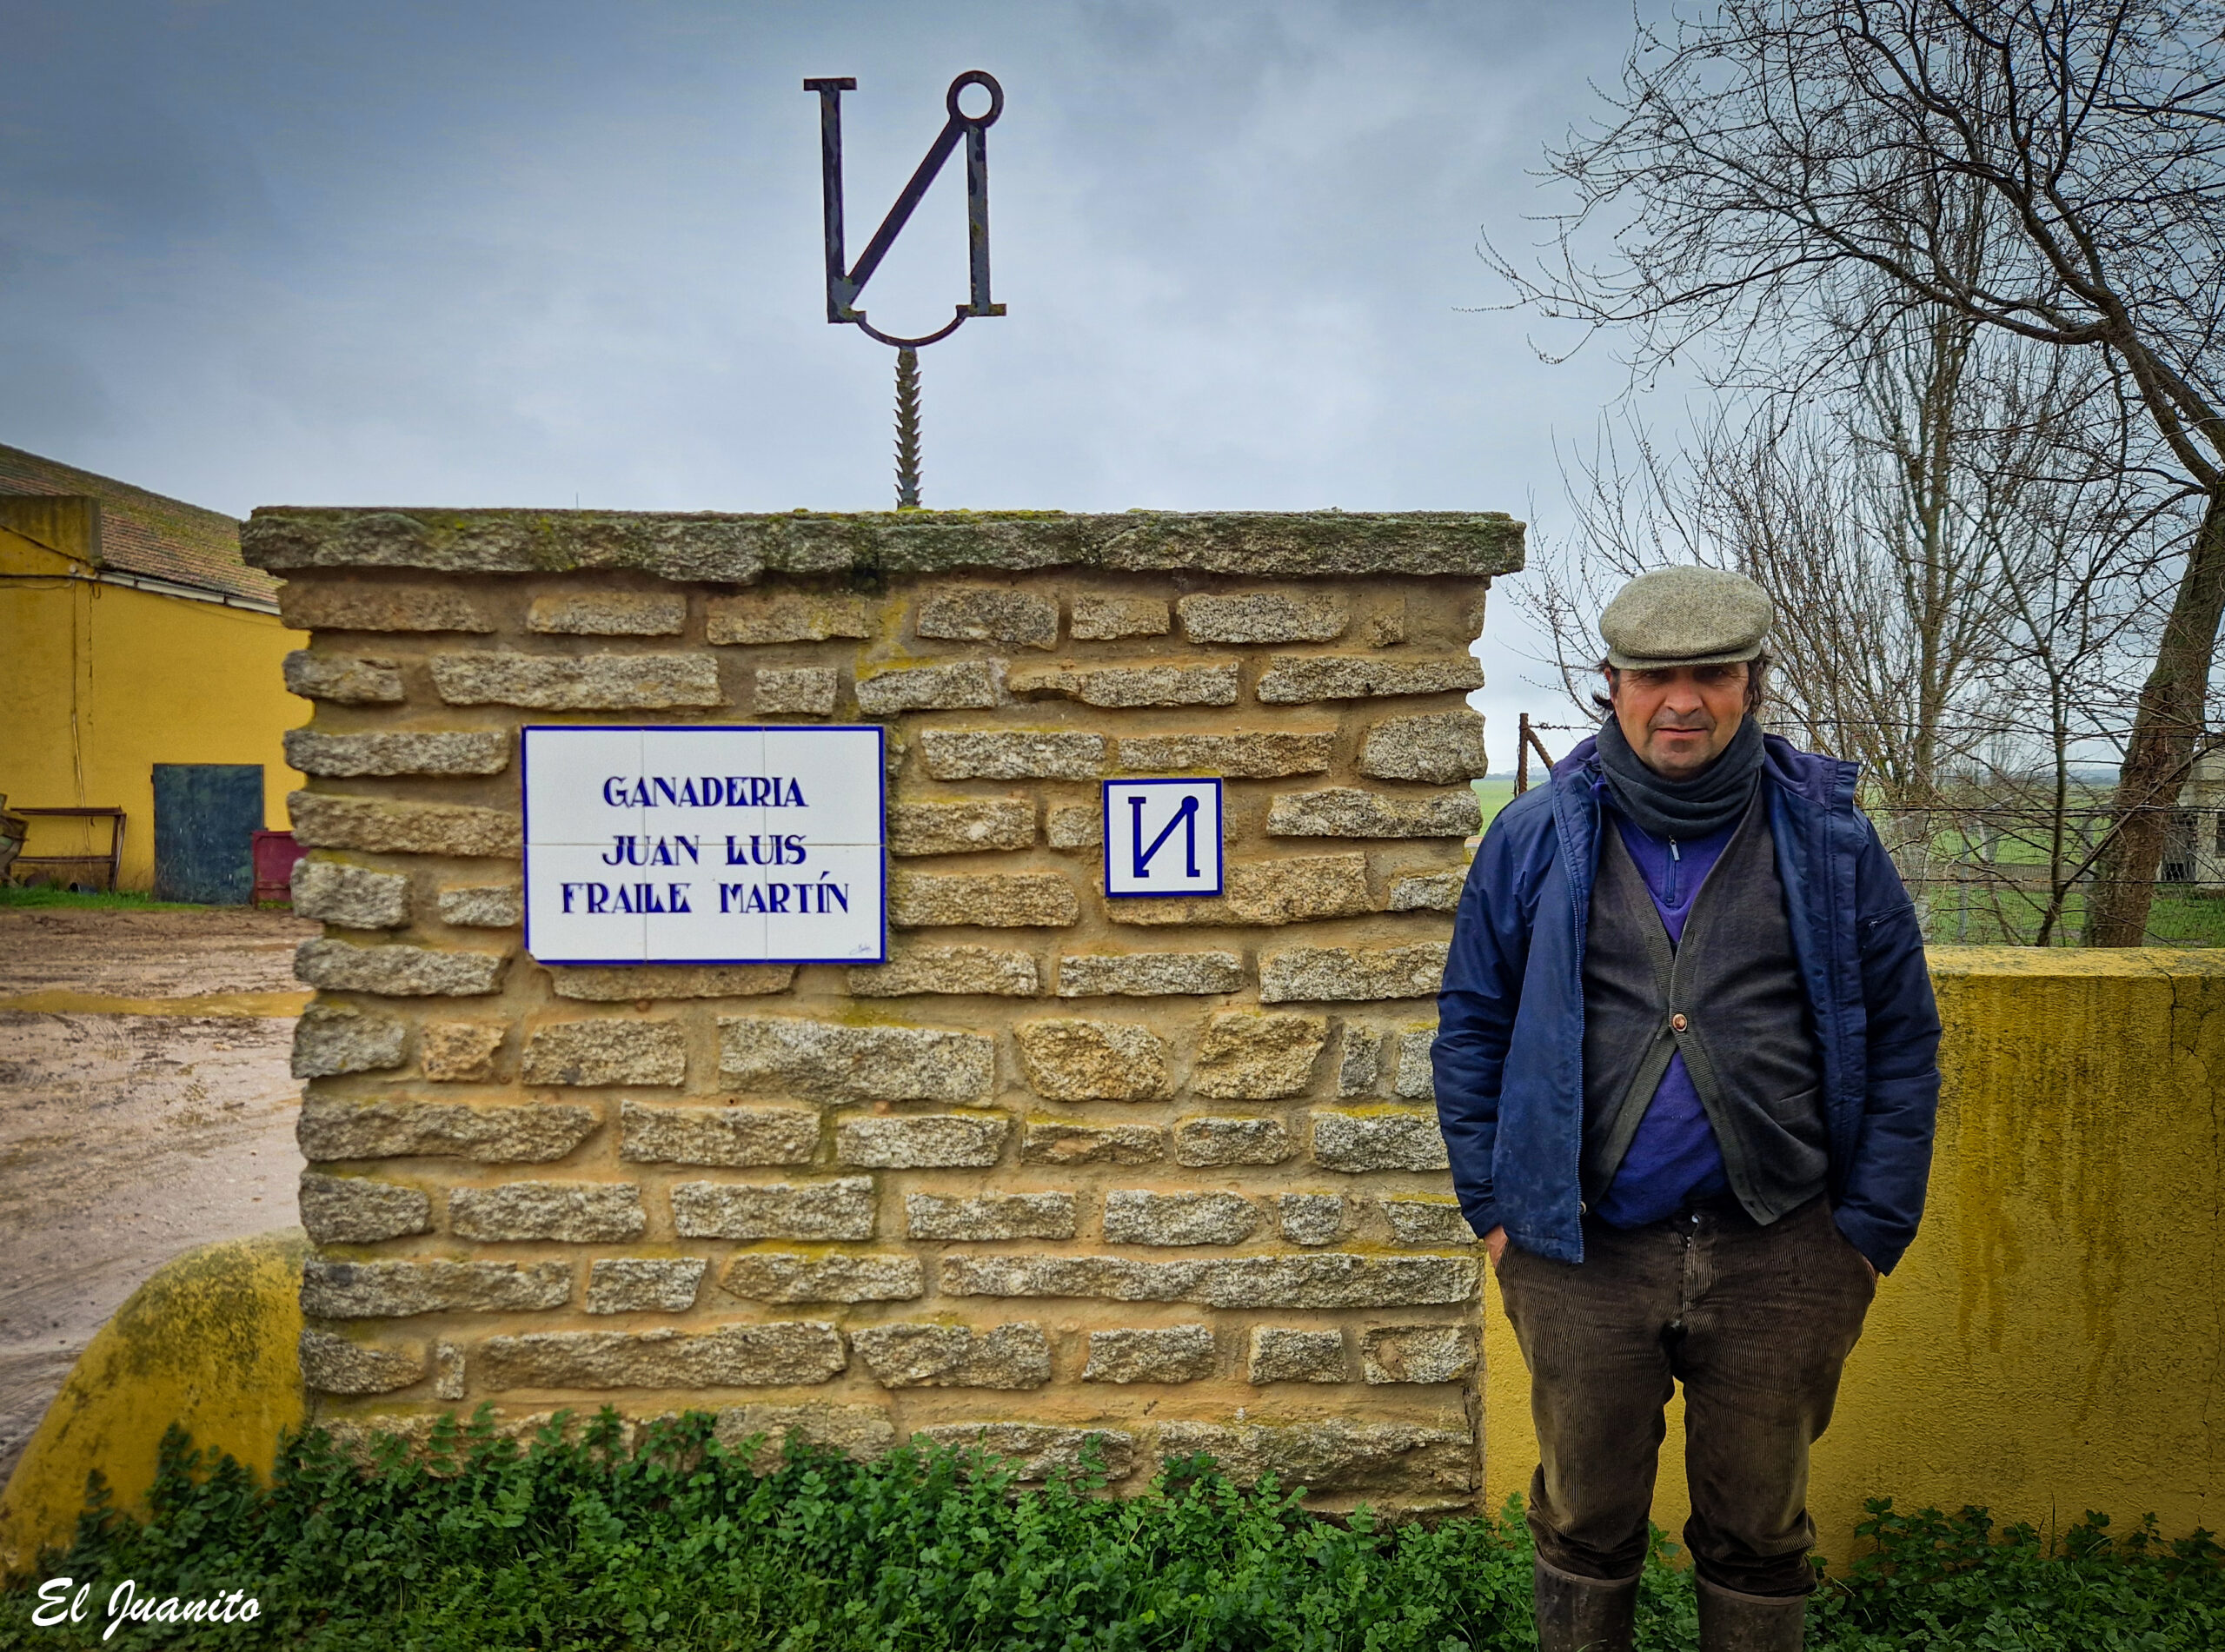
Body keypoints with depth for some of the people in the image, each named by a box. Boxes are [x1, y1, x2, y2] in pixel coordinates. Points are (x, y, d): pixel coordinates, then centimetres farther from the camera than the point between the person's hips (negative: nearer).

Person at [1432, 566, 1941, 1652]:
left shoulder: (1831, 841, 0)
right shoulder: (1536, 839, -1)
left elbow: (1902, 1041, 3)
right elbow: (1471, 1026, 4)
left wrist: (1871, 1229, -2)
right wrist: (1492, 1205, 0)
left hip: (1780, 1258, 0)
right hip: (1579, 1254, 0)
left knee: (1758, 1530, 15)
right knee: (1584, 1520, 14)